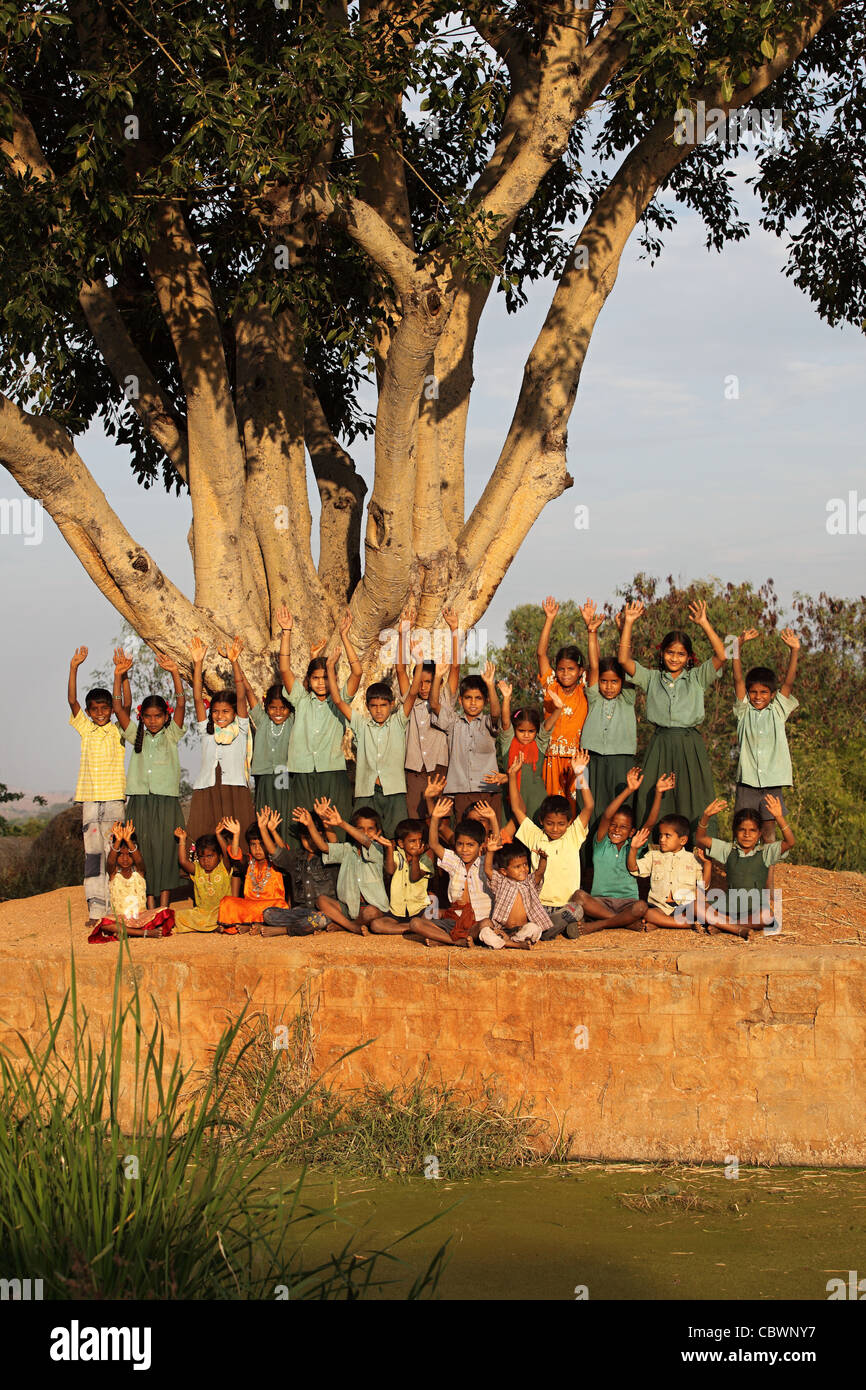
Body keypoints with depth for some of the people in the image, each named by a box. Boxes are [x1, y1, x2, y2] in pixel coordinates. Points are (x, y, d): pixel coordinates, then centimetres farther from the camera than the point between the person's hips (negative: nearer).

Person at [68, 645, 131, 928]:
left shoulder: (118, 731, 4)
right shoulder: (85, 730, 10)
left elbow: (127, 704, -10)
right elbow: (72, 701, 1)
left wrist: (121, 672, -20)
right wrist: (74, 667, -7)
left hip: (114, 797, -2)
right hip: (89, 798, 2)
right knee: (92, 853, 2)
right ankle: (96, 910, 3)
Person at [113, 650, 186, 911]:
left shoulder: (171, 735, 8)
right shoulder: (137, 735, 13)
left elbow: (181, 704, -4)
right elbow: (118, 709, 4)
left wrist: (175, 673, -15)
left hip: (166, 801, -2)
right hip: (140, 800, 2)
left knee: (166, 851, -3)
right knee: (144, 853, 0)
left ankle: (164, 905, 2)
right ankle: (150, 906, 5)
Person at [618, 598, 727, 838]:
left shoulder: (697, 678, 7)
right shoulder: (652, 679, 11)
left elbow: (721, 656, -8)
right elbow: (624, 660, 0)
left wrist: (704, 623, -15)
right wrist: (628, 623, -7)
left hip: (690, 746, -1)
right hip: (660, 746, 1)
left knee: (691, 807, -1)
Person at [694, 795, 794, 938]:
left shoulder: (765, 852, 0)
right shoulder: (728, 850, 7)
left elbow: (789, 842, -15)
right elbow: (701, 839, 2)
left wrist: (779, 817, -29)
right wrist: (706, 816, -14)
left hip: (755, 911, -2)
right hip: (730, 911, 2)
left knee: (768, 915, -36)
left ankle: (722, 925, -19)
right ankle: (740, 929, -27)